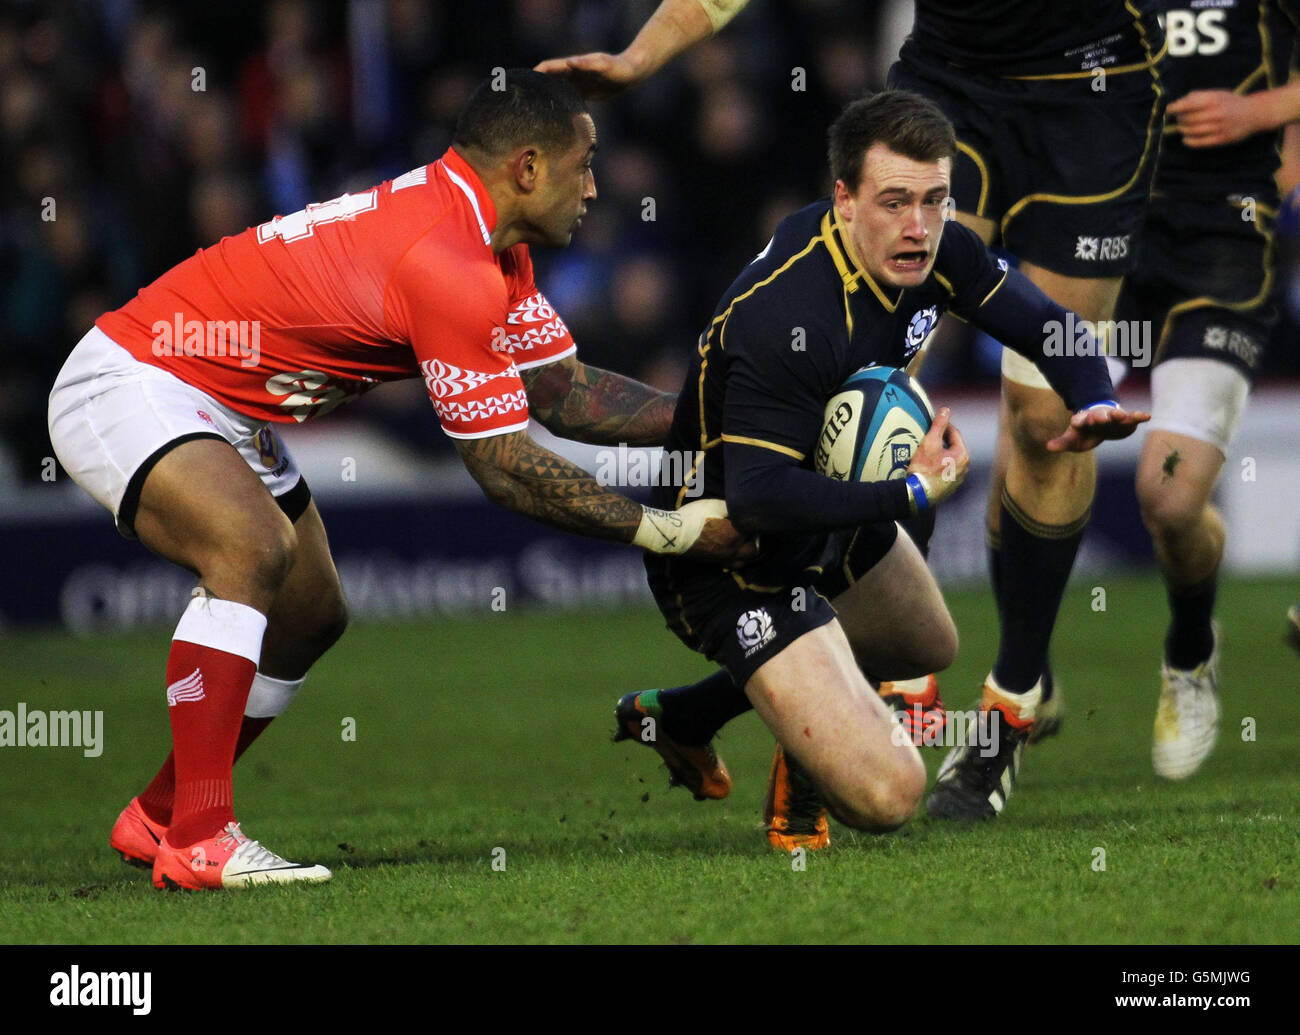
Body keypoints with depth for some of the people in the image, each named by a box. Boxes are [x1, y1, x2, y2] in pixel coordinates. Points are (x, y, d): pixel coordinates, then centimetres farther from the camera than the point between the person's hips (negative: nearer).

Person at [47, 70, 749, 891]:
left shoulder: (491, 250, 4)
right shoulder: (449, 265, -28)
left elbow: (564, 392, 12)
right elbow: (507, 469, -24)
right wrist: (665, 532, -17)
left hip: (220, 411, 11)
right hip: (129, 385, -11)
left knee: (312, 616, 15)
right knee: (253, 547, -33)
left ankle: (155, 820, 29)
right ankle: (195, 841, -30)